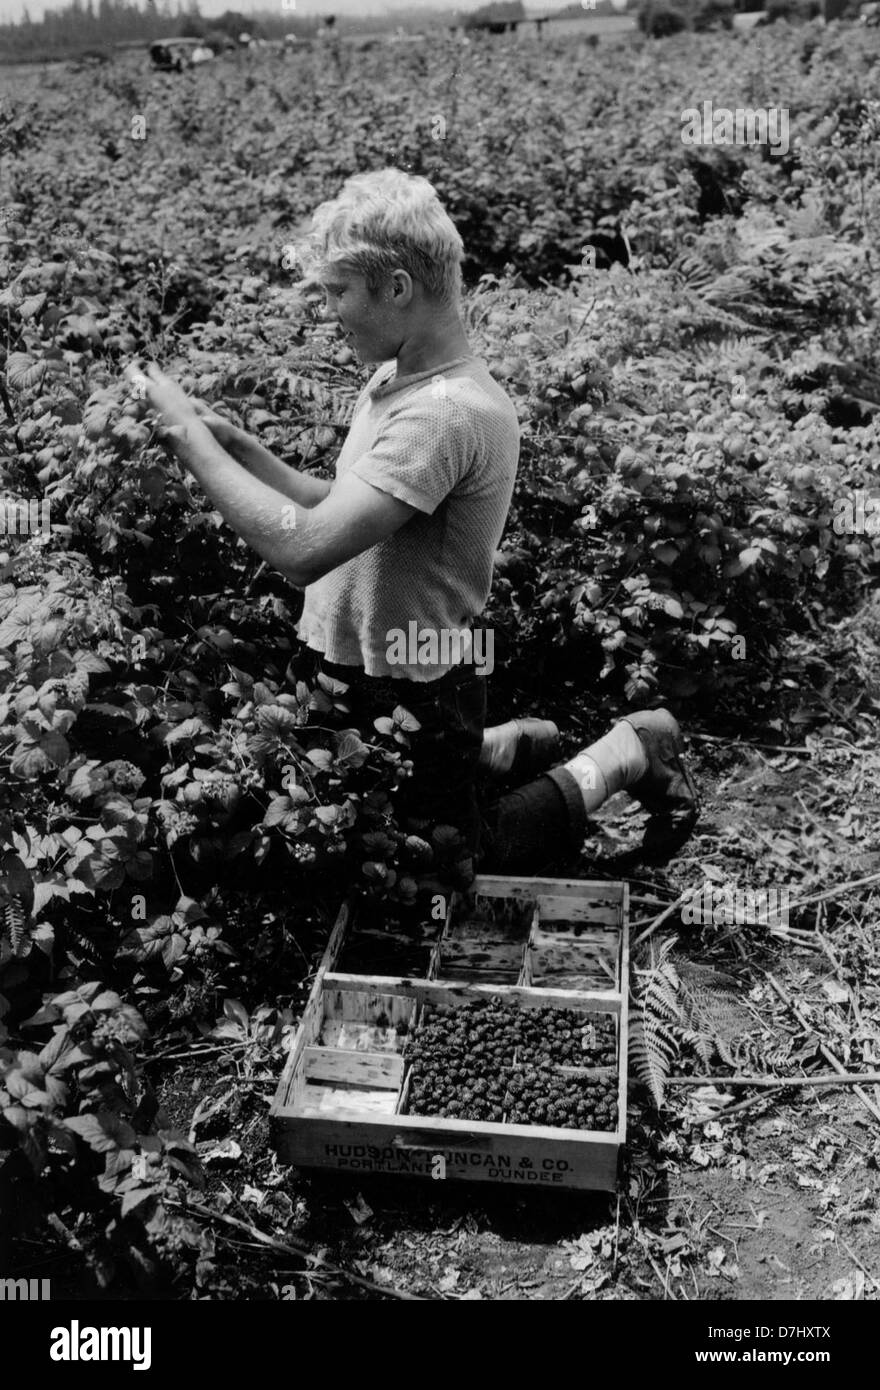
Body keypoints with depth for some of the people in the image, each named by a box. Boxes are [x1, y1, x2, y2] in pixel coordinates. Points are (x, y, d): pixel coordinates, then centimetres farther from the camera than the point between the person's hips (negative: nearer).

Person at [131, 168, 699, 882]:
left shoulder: (448, 413, -30)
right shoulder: (396, 376, 0)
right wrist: (236, 445, -5)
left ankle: (625, 755, 22)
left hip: (410, 694, -9)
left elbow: (304, 548, -36)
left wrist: (191, 438, -26)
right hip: (362, 665, 9)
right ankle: (510, 747, 35)